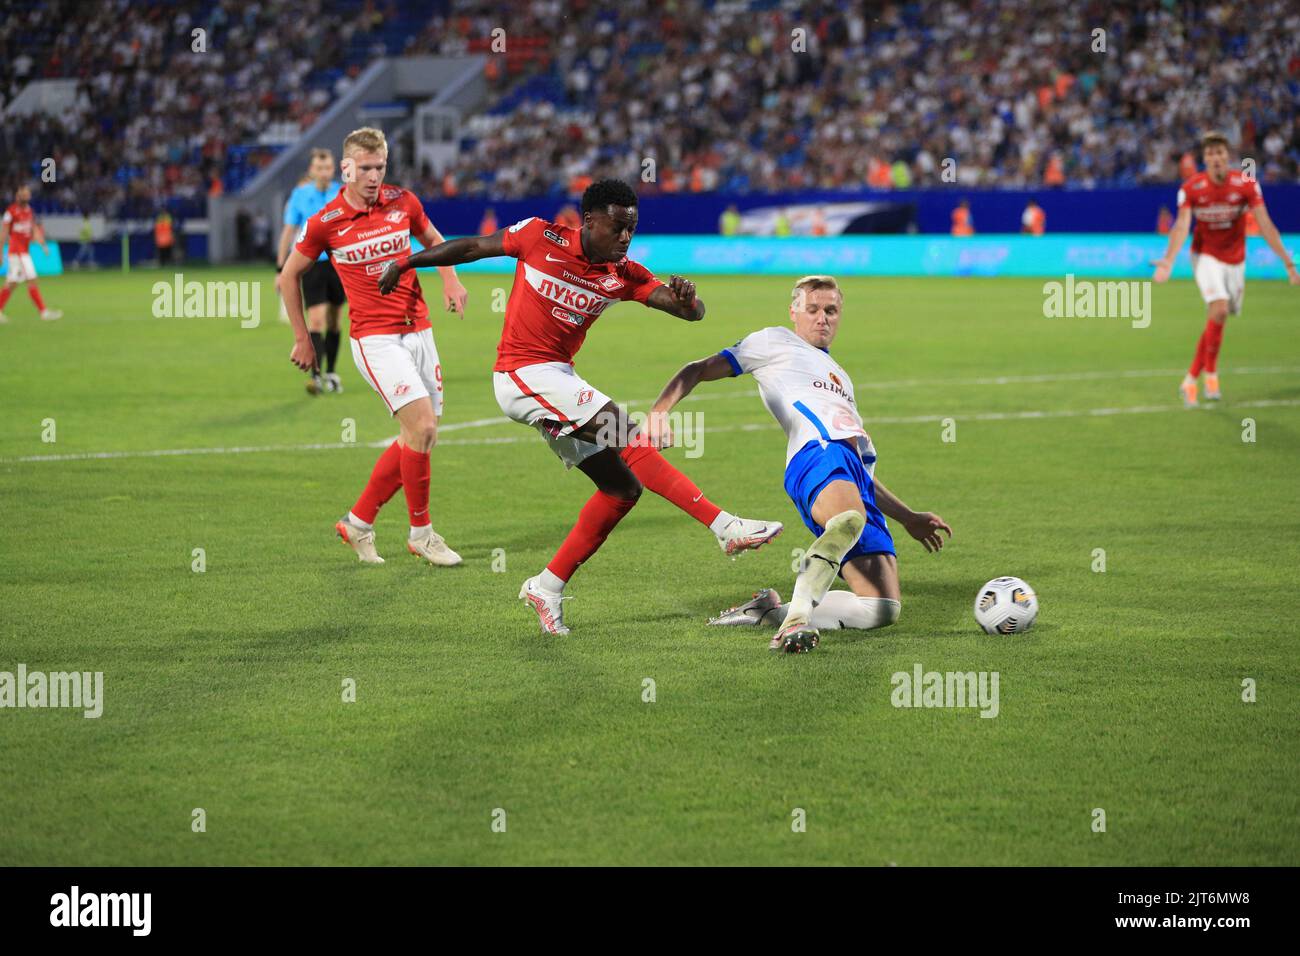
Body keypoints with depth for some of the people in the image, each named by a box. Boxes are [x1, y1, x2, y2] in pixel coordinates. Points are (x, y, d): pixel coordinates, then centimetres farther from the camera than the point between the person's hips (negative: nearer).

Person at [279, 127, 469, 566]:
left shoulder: (403, 202, 3)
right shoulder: (325, 223, -7)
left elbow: (433, 239, 23)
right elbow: (289, 276, 6)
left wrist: (450, 279, 5)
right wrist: (302, 339, 8)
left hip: (418, 330, 6)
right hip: (375, 338, -6)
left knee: (419, 438, 6)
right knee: (422, 426, -17)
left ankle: (359, 521, 20)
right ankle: (421, 532, -3)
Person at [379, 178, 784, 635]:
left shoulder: (624, 275, 2)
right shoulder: (540, 237, -9)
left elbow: (692, 312, -5)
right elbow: (473, 247, 6)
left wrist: (687, 299, -29)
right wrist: (406, 262, 13)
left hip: (558, 381, 7)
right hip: (522, 374, -7)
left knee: (622, 487, 2)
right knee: (631, 439, -20)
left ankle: (547, 587, 8)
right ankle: (725, 526, -26)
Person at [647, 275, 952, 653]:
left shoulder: (840, 378, 41)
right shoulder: (777, 342, 22)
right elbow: (699, 371, 14)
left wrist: (909, 518, 40)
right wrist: (658, 411, -5)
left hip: (857, 482, 7)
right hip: (818, 452, -7)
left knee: (883, 610, -11)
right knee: (850, 519, -44)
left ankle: (768, 612, -4)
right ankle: (794, 620, -52)